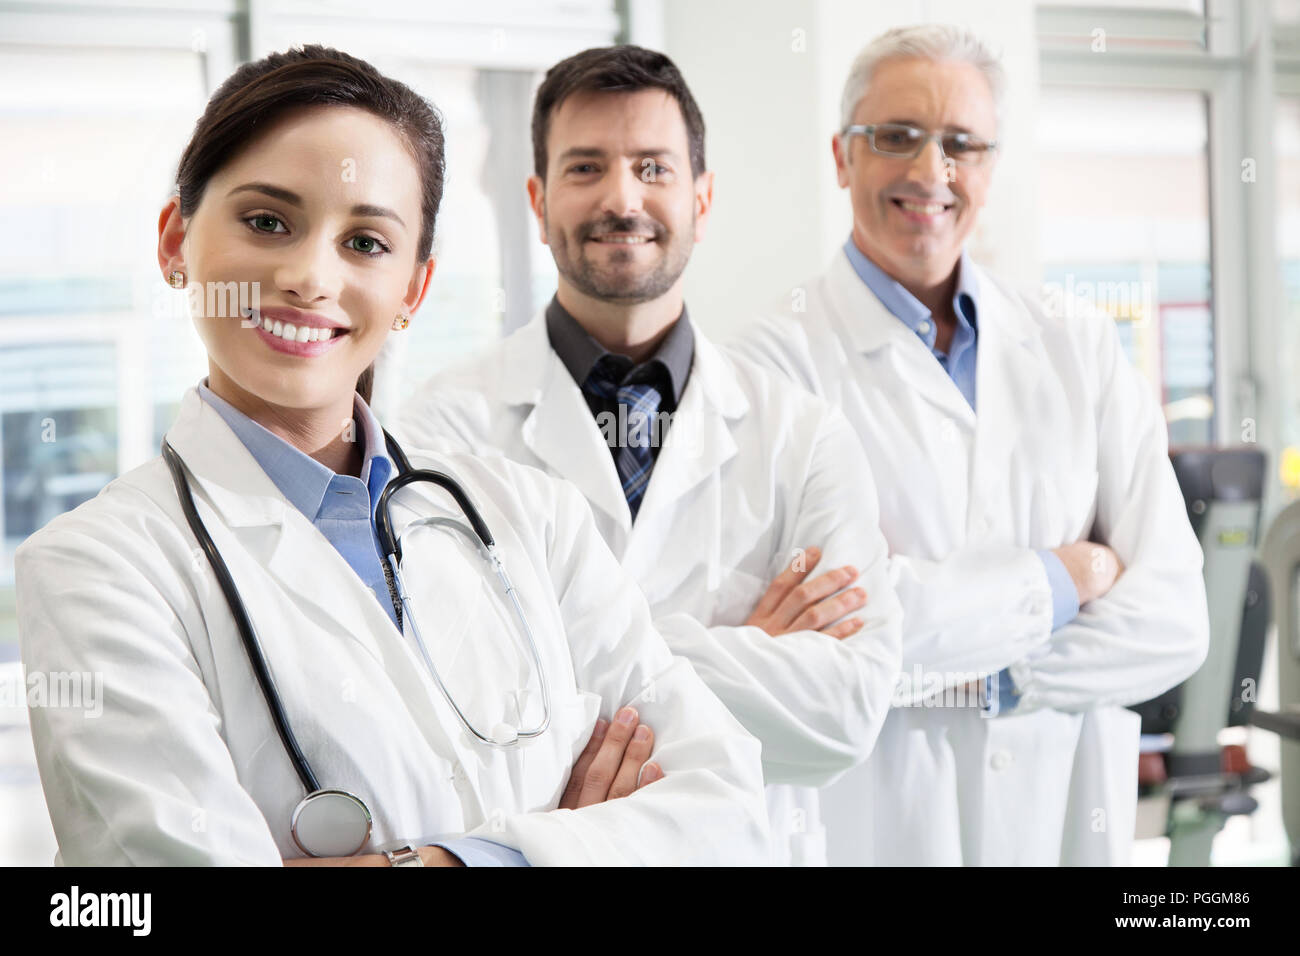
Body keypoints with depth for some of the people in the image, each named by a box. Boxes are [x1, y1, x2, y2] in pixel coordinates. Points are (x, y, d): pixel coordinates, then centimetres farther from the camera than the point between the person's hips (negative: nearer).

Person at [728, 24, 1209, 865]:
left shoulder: (1082, 354, 3)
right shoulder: (777, 361, -9)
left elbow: (1173, 622, -4)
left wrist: (961, 678, -14)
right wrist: (1063, 577, -10)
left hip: (1068, 814, 4)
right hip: (871, 819, -3)